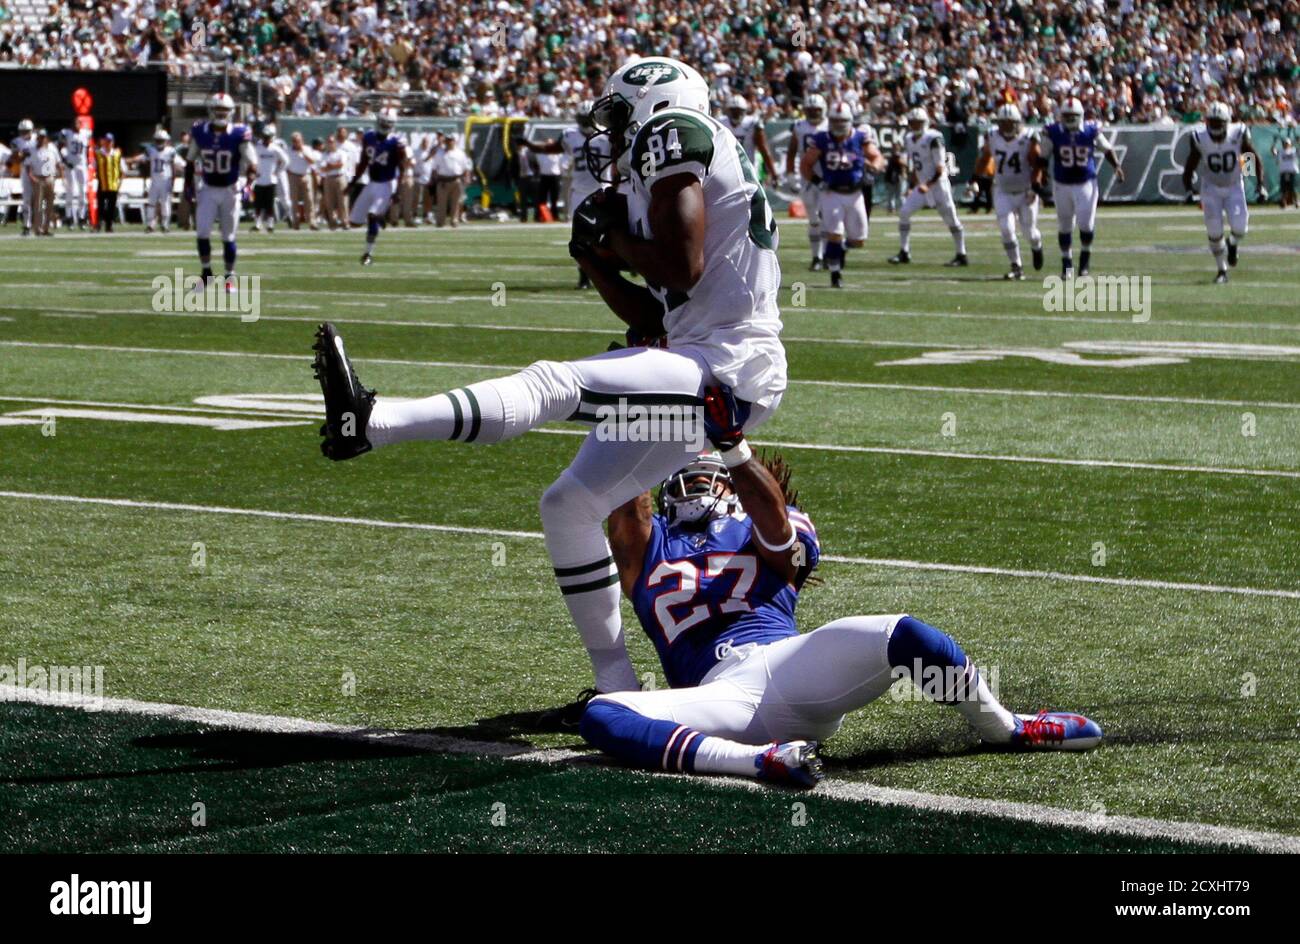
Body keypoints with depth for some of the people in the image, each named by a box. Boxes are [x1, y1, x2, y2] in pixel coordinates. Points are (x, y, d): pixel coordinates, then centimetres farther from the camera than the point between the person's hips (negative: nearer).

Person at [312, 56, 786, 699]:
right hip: (703, 368, 10)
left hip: (729, 366, -10)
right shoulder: (657, 177, 26)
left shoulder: (670, 139, -3)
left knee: (553, 385, -27)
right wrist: (595, 259, 15)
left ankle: (372, 422, -45)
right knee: (570, 506, 13)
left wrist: (614, 240, -1)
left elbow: (683, 268, -17)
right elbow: (651, 319, 24)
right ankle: (617, 687, 18)